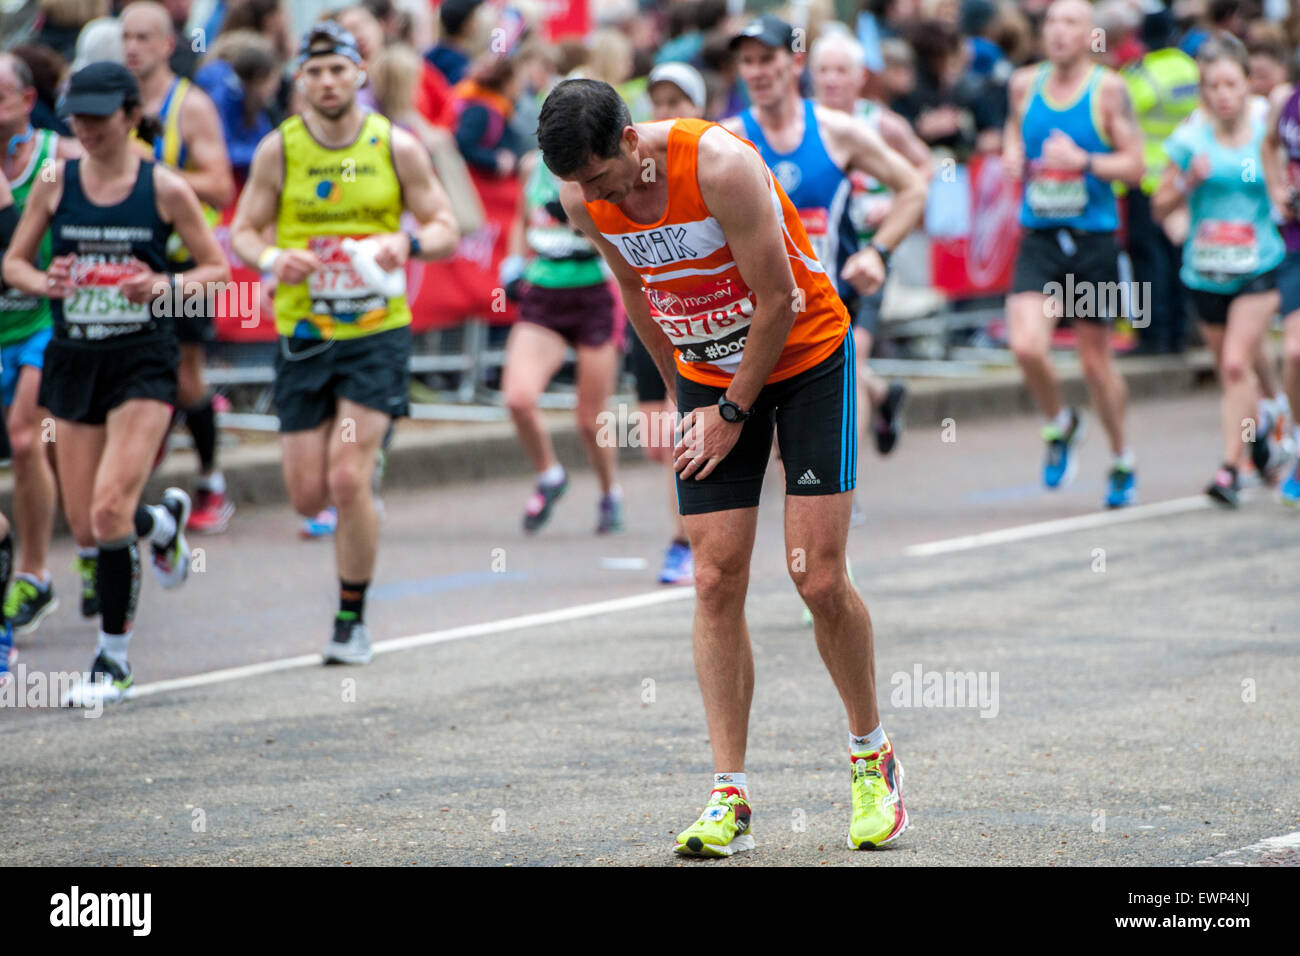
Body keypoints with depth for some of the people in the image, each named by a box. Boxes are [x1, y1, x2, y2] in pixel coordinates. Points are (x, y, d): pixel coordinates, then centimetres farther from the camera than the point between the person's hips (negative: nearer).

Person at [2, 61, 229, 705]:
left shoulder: (165, 189, -4)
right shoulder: (54, 184, 3)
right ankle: (163, 523, 42)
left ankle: (114, 660, -2)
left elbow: (218, 269, 2)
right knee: (84, 527, 6)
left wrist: (166, 286, -17)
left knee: (109, 512, -16)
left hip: (143, 362, -4)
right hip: (73, 360, 4)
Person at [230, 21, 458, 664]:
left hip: (377, 332, -2)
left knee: (348, 480, -14)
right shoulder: (278, 150, -1)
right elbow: (242, 232, 4)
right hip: (303, 337, 2)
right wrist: (273, 260, -18)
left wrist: (407, 243, -19)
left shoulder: (397, 147, -2)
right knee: (308, 495, 0)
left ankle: (352, 619, 2)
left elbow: (446, 230, 3)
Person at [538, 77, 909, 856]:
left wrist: (732, 412, -13)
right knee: (716, 582, -6)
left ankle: (873, 755, 12)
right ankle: (730, 795, -6)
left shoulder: (720, 165, -28)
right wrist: (683, 393, 13)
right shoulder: (583, 197, -10)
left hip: (807, 357, -5)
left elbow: (779, 303, -21)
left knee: (819, 579, -9)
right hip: (709, 375, 5)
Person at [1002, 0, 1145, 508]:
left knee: (1096, 360, 7)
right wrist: (1012, 152, 2)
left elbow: (1134, 164, -6)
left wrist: (1083, 160, -21)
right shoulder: (1025, 84, 4)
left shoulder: (1108, 89, -6)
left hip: (1093, 241, -2)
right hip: (1038, 241, 2)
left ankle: (1122, 459, 30)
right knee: (1026, 346, -17)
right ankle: (1060, 425, 13)